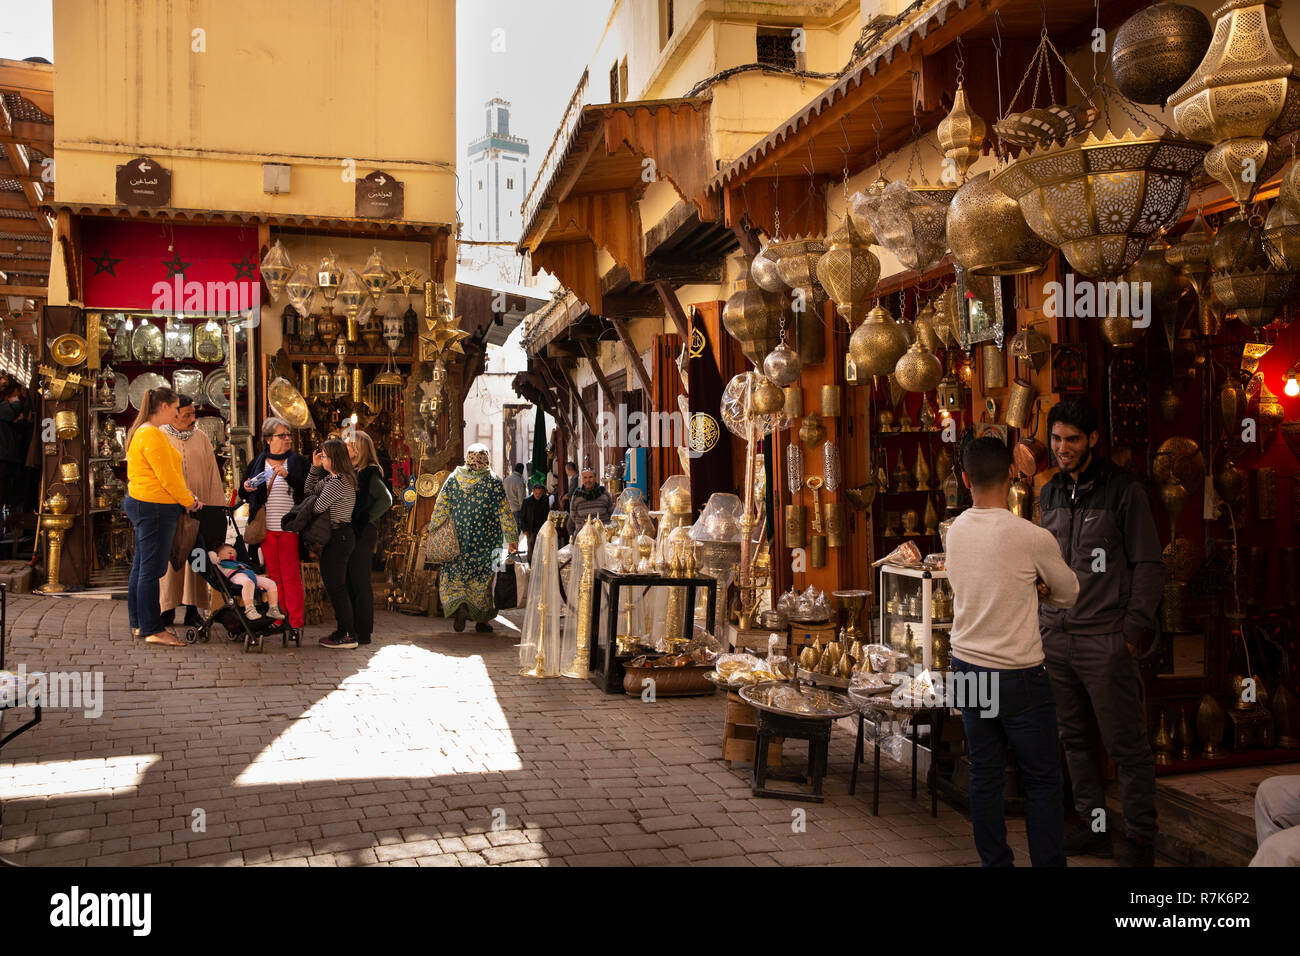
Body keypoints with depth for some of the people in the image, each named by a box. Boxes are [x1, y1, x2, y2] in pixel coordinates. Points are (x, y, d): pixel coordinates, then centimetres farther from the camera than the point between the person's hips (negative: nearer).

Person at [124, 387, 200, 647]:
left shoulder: (141, 431, 17)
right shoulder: (153, 434, -17)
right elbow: (168, 477, -18)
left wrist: (186, 498, 11)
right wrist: (189, 501, -6)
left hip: (140, 504, 11)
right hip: (154, 508, -11)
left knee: (141, 567, 15)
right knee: (151, 569, -6)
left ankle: (139, 623, 24)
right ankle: (153, 629, -2)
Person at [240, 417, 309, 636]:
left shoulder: (298, 461, 5)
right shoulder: (258, 462, 13)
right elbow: (244, 494, 20)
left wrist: (288, 475, -19)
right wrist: (246, 488, -2)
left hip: (289, 527, -3)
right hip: (266, 528, 3)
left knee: (291, 577, -4)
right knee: (274, 576, 7)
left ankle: (296, 623, 1)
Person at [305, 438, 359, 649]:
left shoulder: (337, 482, -18)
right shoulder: (331, 478, 14)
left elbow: (317, 507, -17)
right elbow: (309, 491, 21)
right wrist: (315, 467, 12)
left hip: (338, 536, -10)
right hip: (341, 535, 10)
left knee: (335, 586, -5)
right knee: (336, 586, 14)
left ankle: (348, 636, -1)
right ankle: (344, 630, 20)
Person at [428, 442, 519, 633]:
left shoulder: (453, 479, 0)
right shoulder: (494, 482, -5)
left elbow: (440, 507, 2)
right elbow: (504, 512, -4)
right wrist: (513, 538, 1)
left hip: (459, 539, 1)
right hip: (485, 541, -1)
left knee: (454, 574, 10)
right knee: (483, 577, 8)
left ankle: (460, 605, -16)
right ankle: (482, 620, 11)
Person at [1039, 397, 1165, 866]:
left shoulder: (1124, 491, -4)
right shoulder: (1049, 494, 12)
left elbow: (1148, 566, -4)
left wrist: (1132, 630, -10)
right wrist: (1041, 620, 11)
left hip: (1105, 639, -6)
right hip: (1055, 639, 6)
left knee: (1126, 745, 0)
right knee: (1074, 738, 12)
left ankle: (1140, 839, 12)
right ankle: (1093, 827, 24)